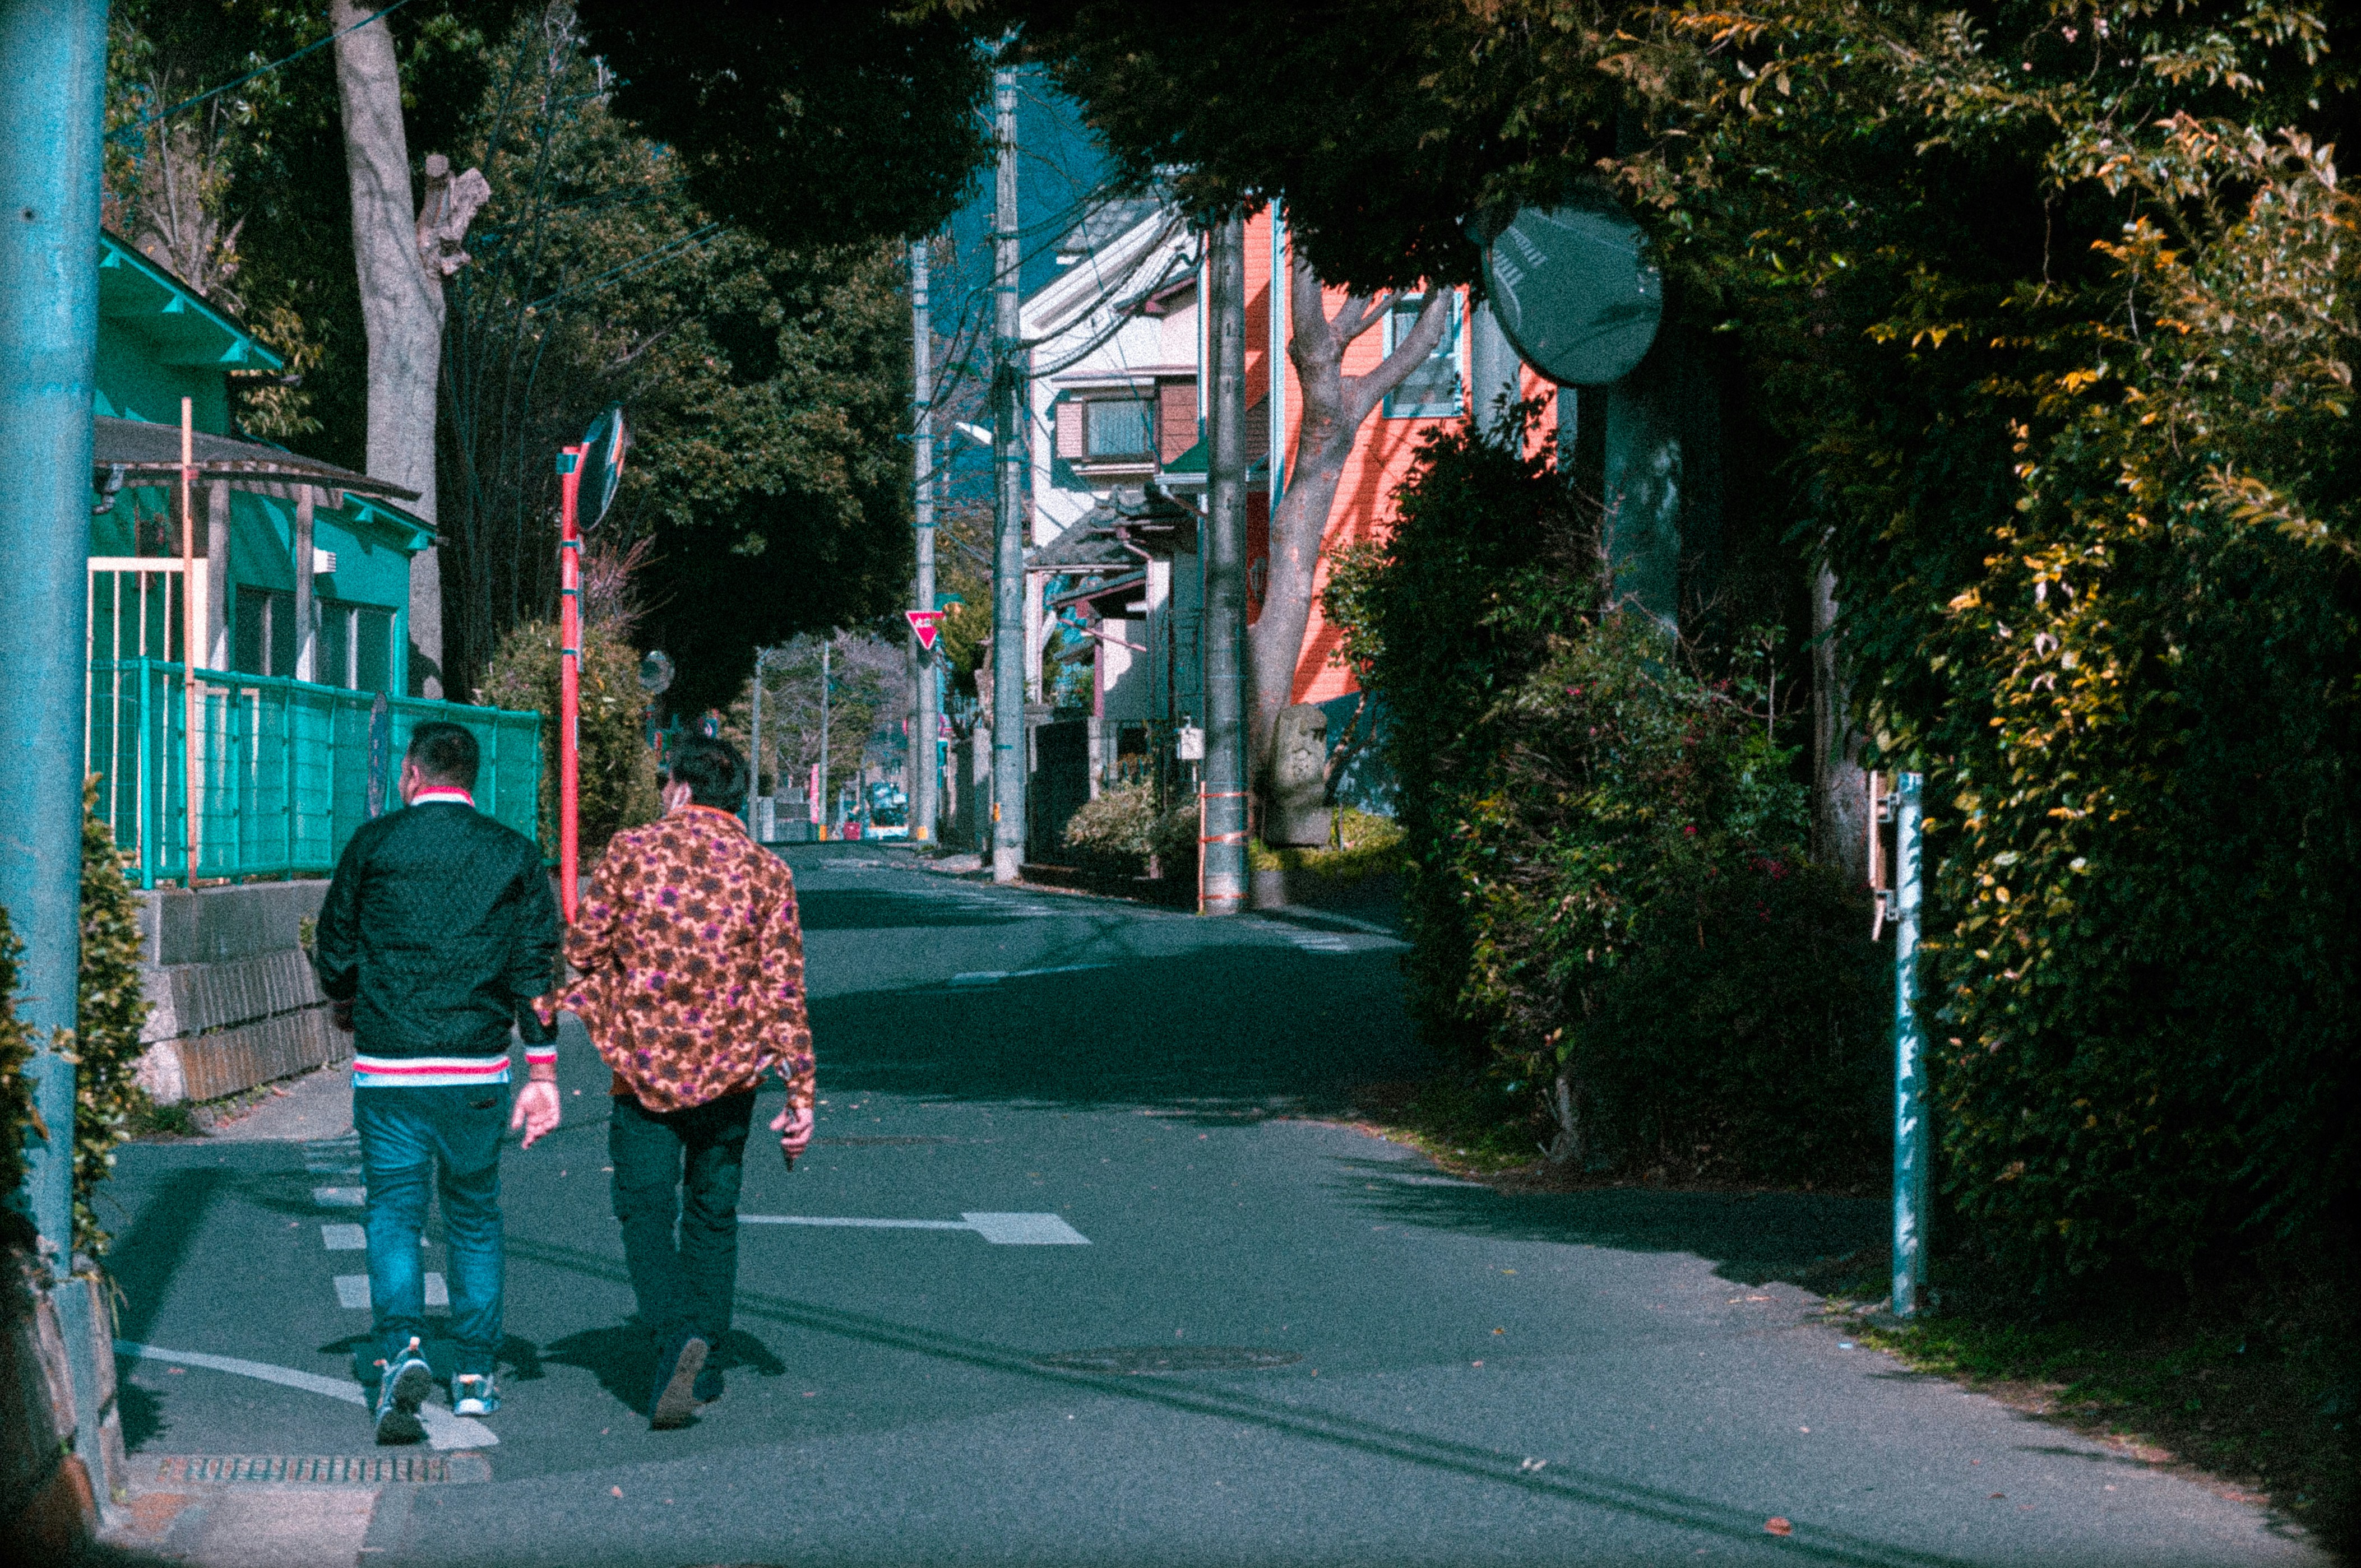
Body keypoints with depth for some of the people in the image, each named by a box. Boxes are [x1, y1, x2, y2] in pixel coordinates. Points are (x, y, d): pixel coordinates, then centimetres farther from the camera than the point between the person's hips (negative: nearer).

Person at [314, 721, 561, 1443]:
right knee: (475, 1218, 14)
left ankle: (401, 1347, -20)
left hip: (388, 1065, -2)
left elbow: (334, 952, 6)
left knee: (393, 1212, 2)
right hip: (478, 1069, 2)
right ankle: (475, 1375, 16)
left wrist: (349, 1011, 27)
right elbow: (536, 969, 0)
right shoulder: (514, 854, 3)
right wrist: (542, 1073, 3)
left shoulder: (373, 844, 0)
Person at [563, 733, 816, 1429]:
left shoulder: (632, 850, -4)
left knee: (645, 1212, 3)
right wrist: (800, 1093, 0)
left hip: (644, 1065, -2)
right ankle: (701, 1368, 19)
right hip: (728, 1069, 2)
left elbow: (582, 948, -1)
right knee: (713, 1214, 16)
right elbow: (784, 991, -3)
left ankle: (677, 1335, -21)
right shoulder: (766, 870, 0)